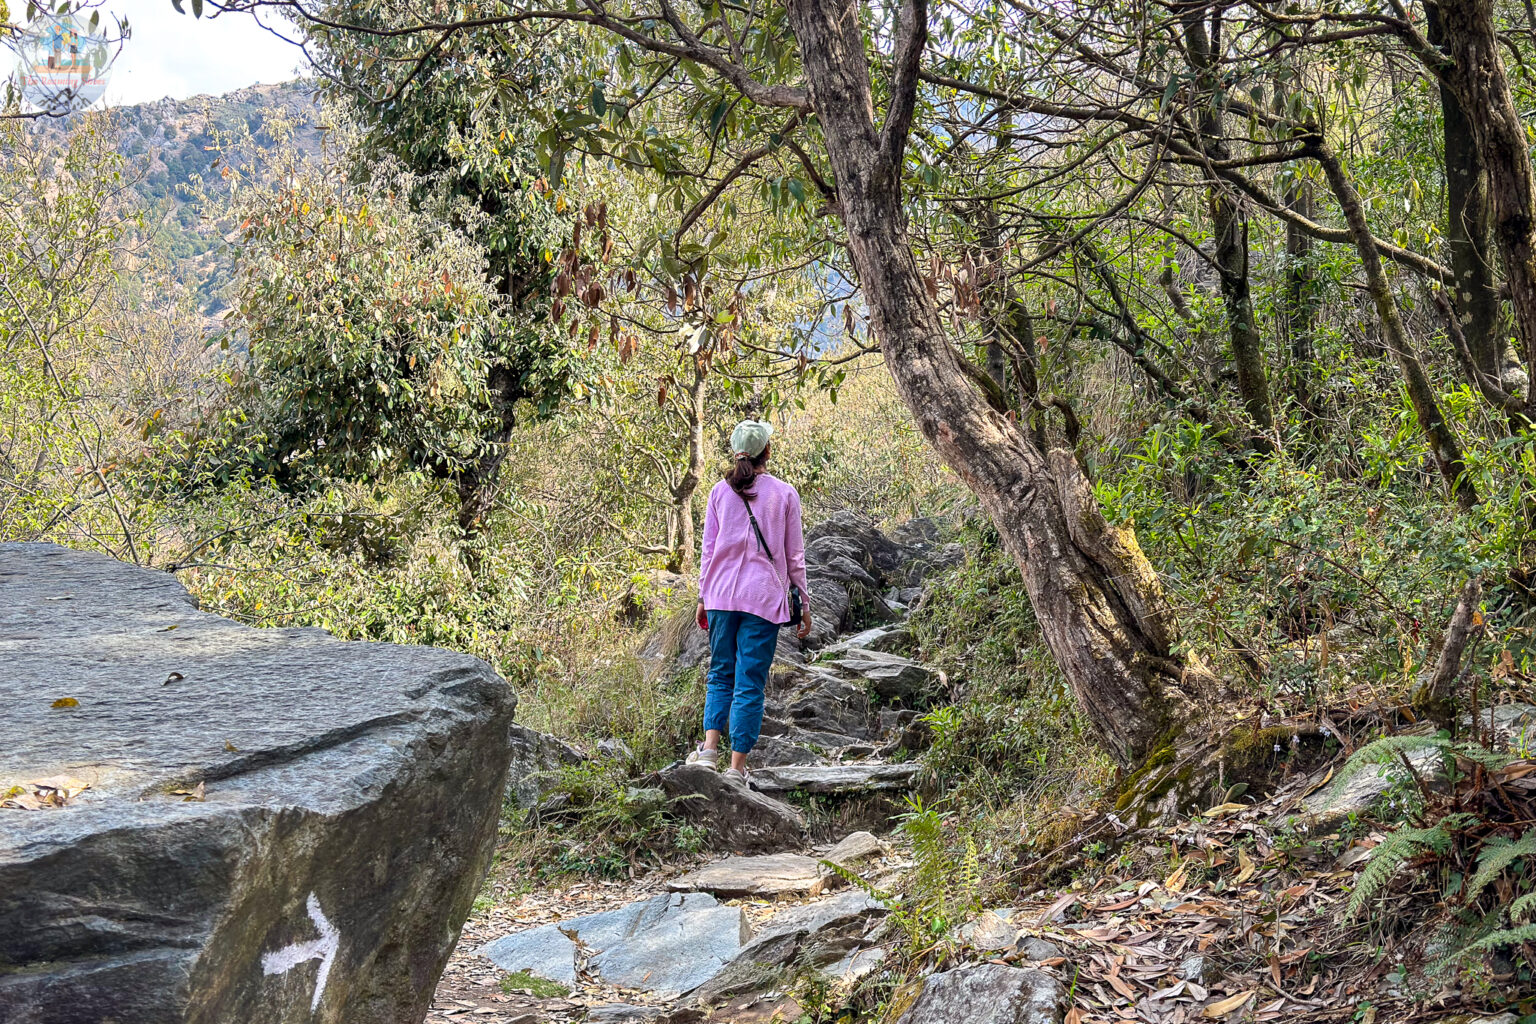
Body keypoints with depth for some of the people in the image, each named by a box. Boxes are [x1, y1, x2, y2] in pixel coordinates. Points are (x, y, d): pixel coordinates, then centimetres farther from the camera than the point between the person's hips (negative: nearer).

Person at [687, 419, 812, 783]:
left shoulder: (720, 492, 4)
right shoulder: (784, 494, 0)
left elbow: (708, 550, 7)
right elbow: (795, 556, 3)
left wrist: (703, 597, 15)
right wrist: (804, 604, 10)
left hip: (722, 594, 2)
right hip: (764, 599, -2)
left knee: (720, 674, 15)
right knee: (750, 684, 2)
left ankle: (709, 748, -3)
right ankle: (737, 767, 2)